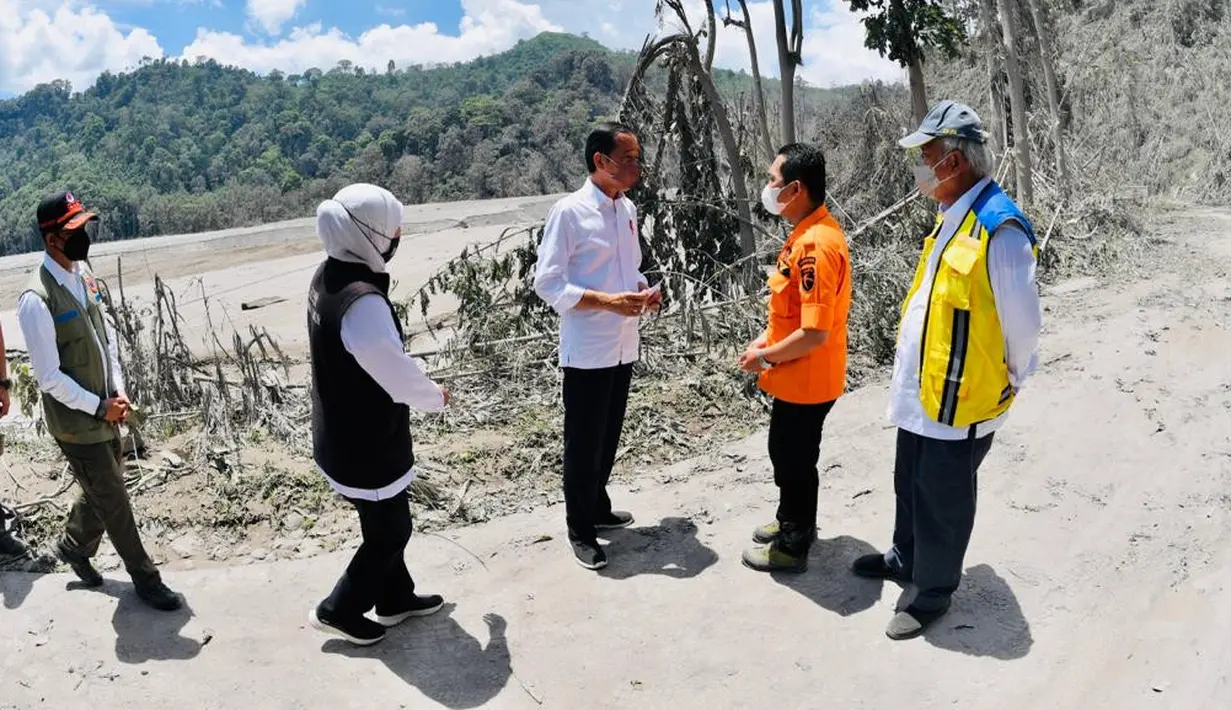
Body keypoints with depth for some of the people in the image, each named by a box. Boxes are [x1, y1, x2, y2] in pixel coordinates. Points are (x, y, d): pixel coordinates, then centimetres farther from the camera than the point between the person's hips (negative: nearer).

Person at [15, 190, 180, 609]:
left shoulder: (83, 273, 0)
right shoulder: (37, 300, -24)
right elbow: (49, 377, -21)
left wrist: (118, 392, 1)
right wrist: (99, 406, -14)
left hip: (104, 411, 7)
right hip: (76, 421, -7)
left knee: (101, 492, 22)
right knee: (114, 503, 5)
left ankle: (73, 547, 48)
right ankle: (145, 578, 21)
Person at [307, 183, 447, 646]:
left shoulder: (327, 279, 0)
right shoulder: (363, 301, -31)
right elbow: (397, 372, -24)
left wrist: (422, 392, 8)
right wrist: (436, 397, -3)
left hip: (340, 433, 9)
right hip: (367, 443, -9)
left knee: (382, 523, 23)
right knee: (391, 530, 10)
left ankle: (395, 598, 40)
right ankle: (339, 610, 24)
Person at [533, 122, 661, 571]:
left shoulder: (627, 209, 8)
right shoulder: (569, 212, -14)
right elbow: (548, 284, -15)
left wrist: (644, 289, -2)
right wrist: (609, 302, -23)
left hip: (623, 346, 7)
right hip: (586, 350, -7)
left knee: (609, 439, 19)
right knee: (583, 443, 5)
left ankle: (598, 509, 38)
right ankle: (580, 530, 21)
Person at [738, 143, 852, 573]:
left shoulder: (816, 245, -27)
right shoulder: (809, 232, 6)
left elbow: (815, 332, -29)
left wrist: (765, 357, -16)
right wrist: (766, 340, 9)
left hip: (806, 380, -10)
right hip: (797, 377, 10)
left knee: (794, 460, 7)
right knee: (788, 454, 24)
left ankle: (792, 547, 25)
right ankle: (794, 522, 43)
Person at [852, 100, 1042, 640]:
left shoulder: (1000, 227, -22)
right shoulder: (952, 216, 8)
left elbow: (1022, 321, -18)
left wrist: (1010, 381, -4)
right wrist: (911, 374, 17)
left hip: (960, 398, -9)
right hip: (920, 388, 9)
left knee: (942, 502, 7)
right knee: (910, 485, 24)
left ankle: (933, 592, 26)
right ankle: (904, 559, 44)